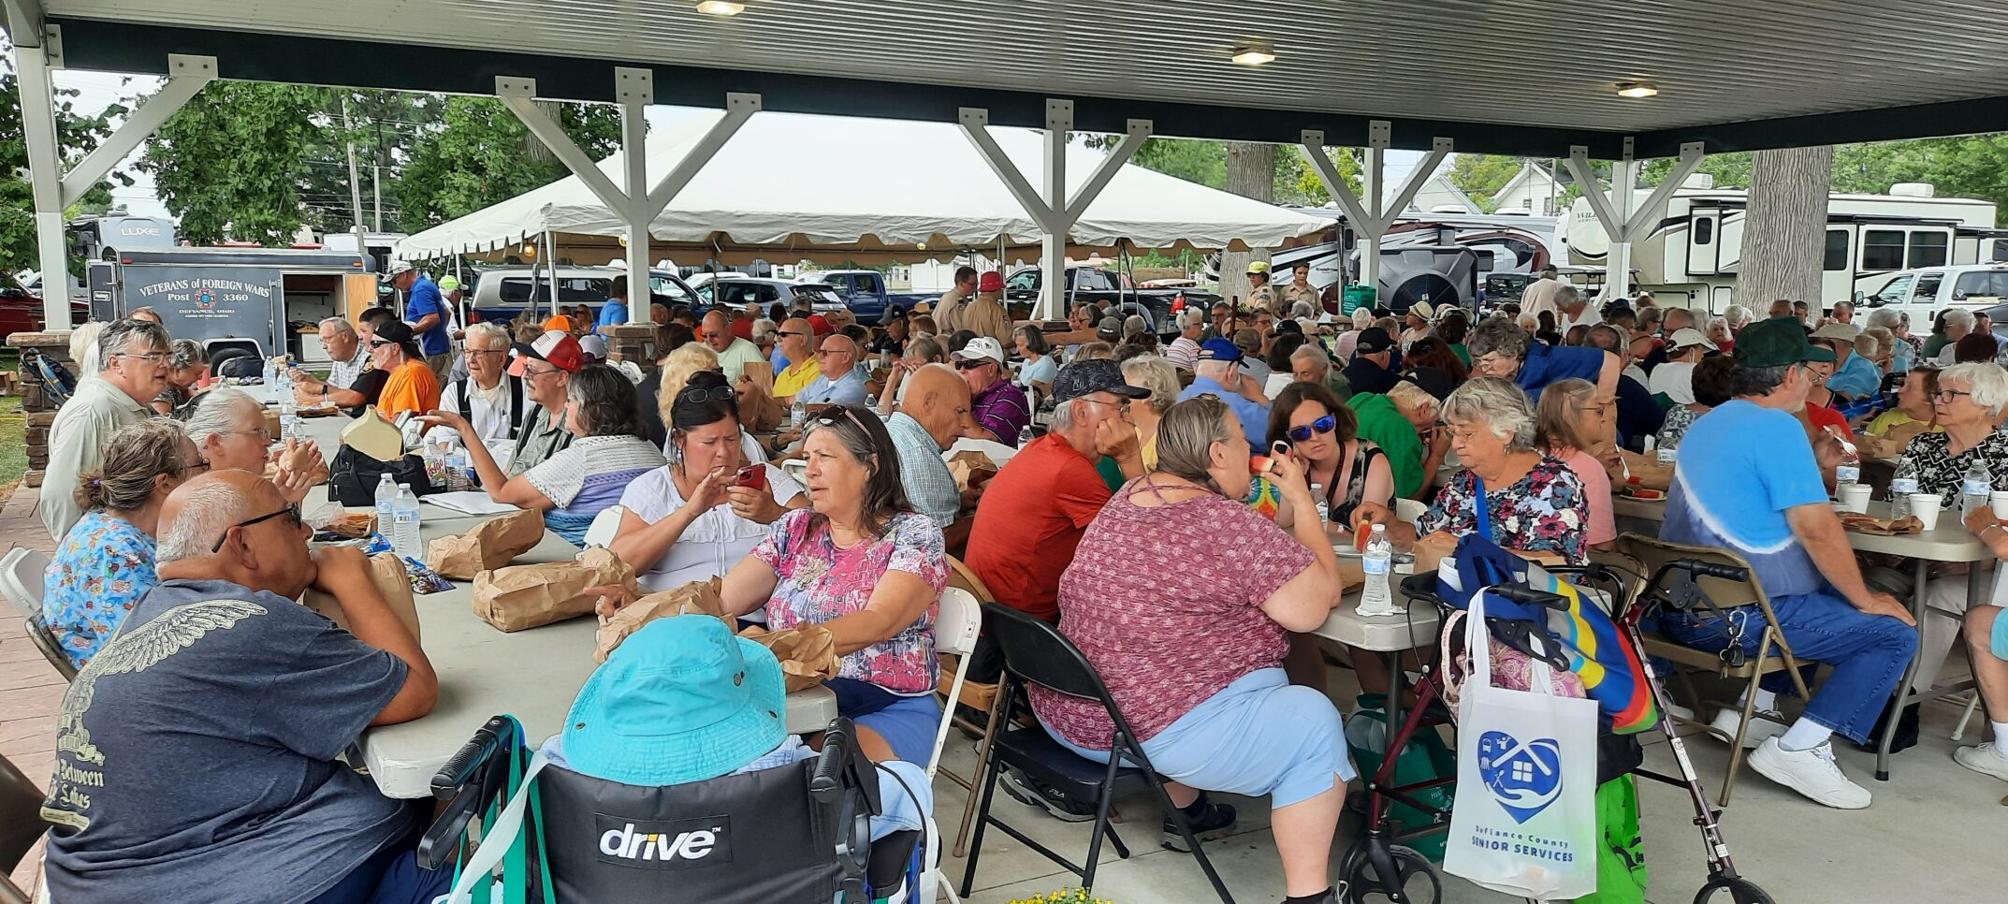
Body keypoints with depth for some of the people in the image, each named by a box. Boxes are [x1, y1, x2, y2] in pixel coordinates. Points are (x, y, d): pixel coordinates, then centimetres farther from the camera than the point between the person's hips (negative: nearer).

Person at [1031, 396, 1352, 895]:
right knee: (1314, 722, 5)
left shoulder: (1129, 495, 7)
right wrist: (1303, 501, -3)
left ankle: (1187, 811, 42)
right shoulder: (1228, 523, -19)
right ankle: (1307, 893, 9)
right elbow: (1317, 603, -13)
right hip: (1150, 731, -9)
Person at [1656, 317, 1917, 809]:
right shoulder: (1777, 427, -15)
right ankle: (1799, 748, -6)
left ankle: (1752, 709, 24)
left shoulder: (1710, 422, 14)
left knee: (1833, 593, 30)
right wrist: (1865, 599, -3)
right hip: (1732, 618, -9)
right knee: (1896, 633, 2)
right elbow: (1817, 530, -18)